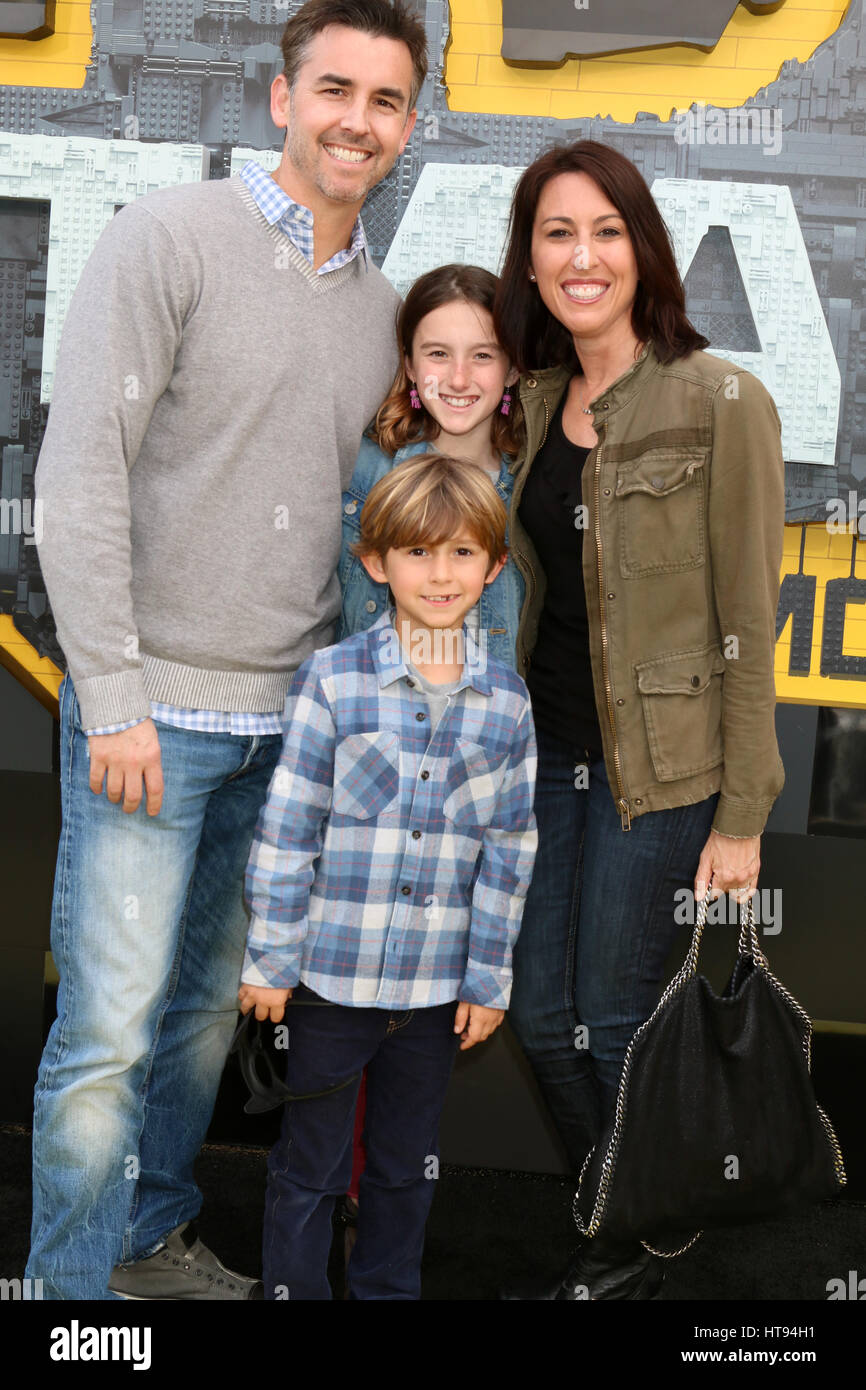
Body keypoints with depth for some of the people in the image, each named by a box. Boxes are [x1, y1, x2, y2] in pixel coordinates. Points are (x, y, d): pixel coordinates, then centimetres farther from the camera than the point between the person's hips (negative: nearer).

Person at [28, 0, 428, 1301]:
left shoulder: (388, 308, 12)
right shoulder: (172, 234, -6)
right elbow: (79, 471, -12)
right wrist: (114, 696, -15)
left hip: (290, 718, 6)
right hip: (153, 707, -6)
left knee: (210, 1000, 16)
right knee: (112, 1024, -1)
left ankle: (153, 1236, 34)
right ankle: (73, 1286, 18)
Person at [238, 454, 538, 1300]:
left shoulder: (507, 701, -1)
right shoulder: (331, 680, -9)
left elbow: (508, 848, 4)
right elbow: (285, 827, -6)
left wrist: (488, 979, 4)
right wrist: (269, 960, -6)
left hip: (437, 984, 3)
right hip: (331, 973, -2)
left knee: (408, 1166, 19)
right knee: (310, 1167, 12)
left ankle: (389, 1290, 39)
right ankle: (292, 1291, 32)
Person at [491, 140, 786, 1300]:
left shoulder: (721, 403, -12)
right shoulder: (537, 401, 7)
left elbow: (745, 623, -12)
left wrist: (741, 816, -12)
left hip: (660, 759, -6)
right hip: (549, 747, 6)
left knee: (611, 1020, 5)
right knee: (540, 1012, 12)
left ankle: (634, 1256, 32)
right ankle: (617, 1242, 35)